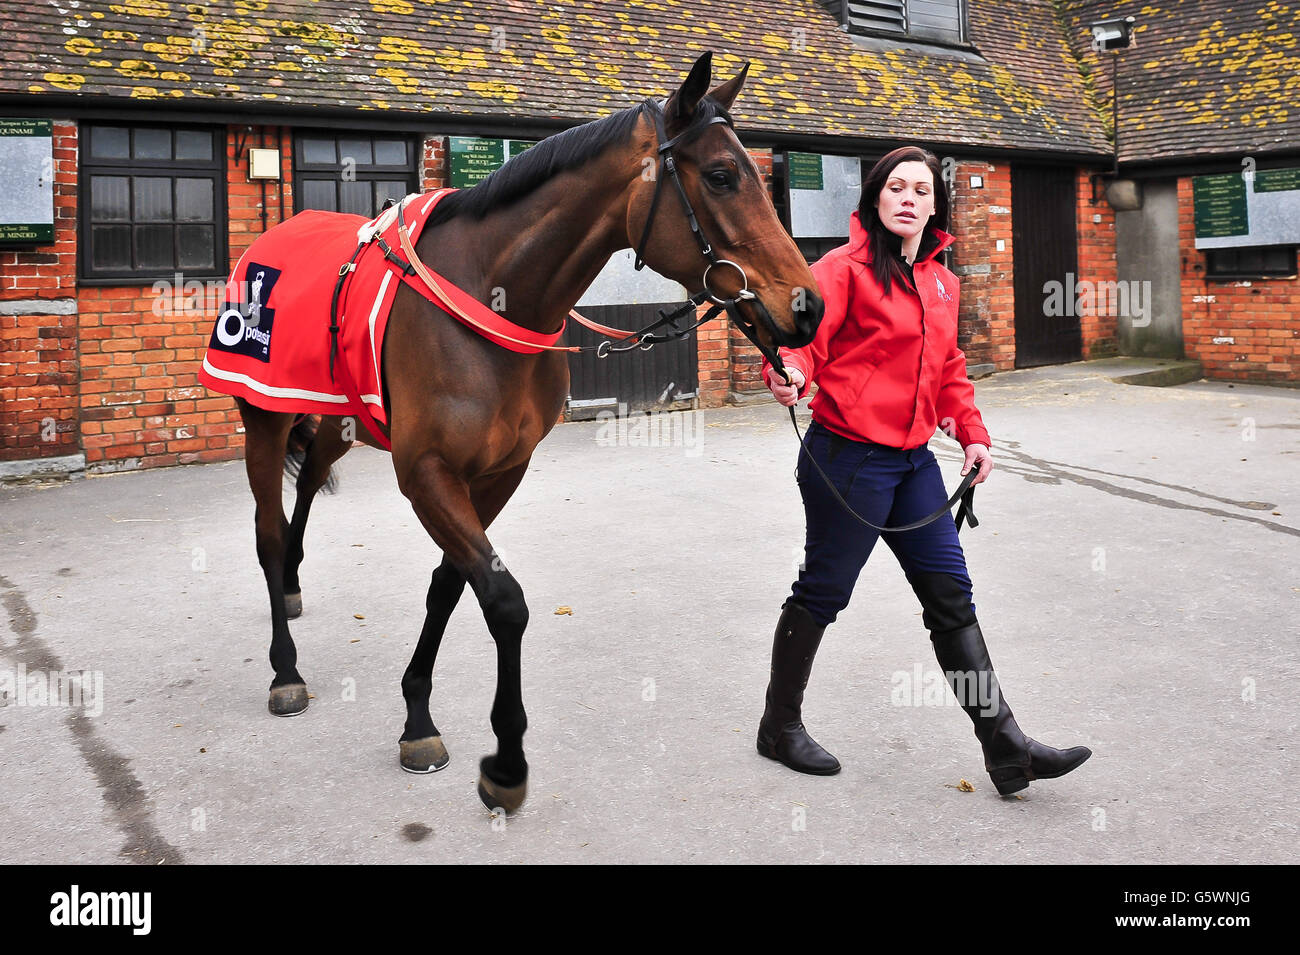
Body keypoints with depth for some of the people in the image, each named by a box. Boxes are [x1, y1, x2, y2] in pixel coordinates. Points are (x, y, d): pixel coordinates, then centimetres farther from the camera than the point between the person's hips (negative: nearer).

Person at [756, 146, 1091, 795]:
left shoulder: (942, 282, 14)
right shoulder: (845, 268, -8)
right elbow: (804, 332, -21)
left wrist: (971, 431, 10)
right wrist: (789, 371, -42)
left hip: (913, 460, 8)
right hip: (848, 458, -7)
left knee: (951, 595, 7)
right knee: (823, 593, 4)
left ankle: (1004, 746, 14)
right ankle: (780, 727, 24)